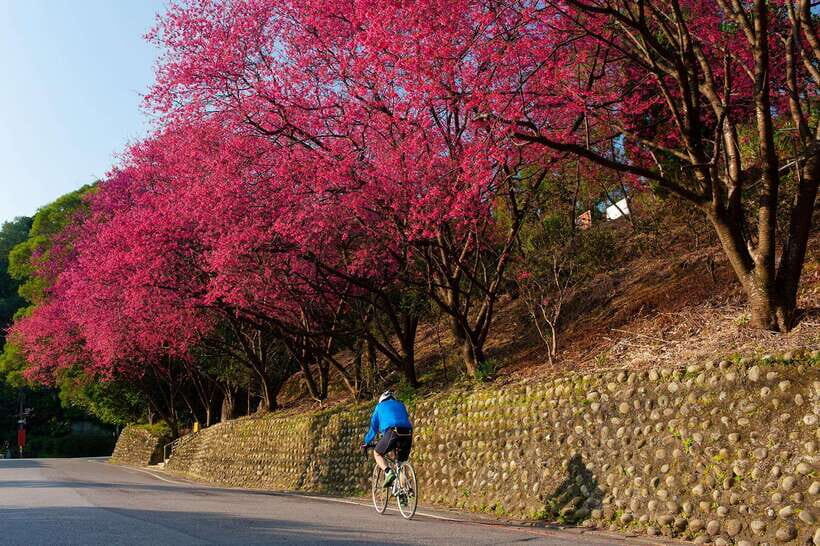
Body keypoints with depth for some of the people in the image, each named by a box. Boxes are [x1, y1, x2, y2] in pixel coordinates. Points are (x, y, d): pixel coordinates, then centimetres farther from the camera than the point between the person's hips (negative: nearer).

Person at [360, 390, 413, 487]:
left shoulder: (380, 406, 25)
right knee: (402, 461, 22)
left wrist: (366, 443, 41)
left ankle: (388, 472, -8)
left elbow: (373, 427, 29)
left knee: (377, 453, 18)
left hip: (392, 432, -4)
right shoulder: (401, 405, 34)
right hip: (408, 434, 4)